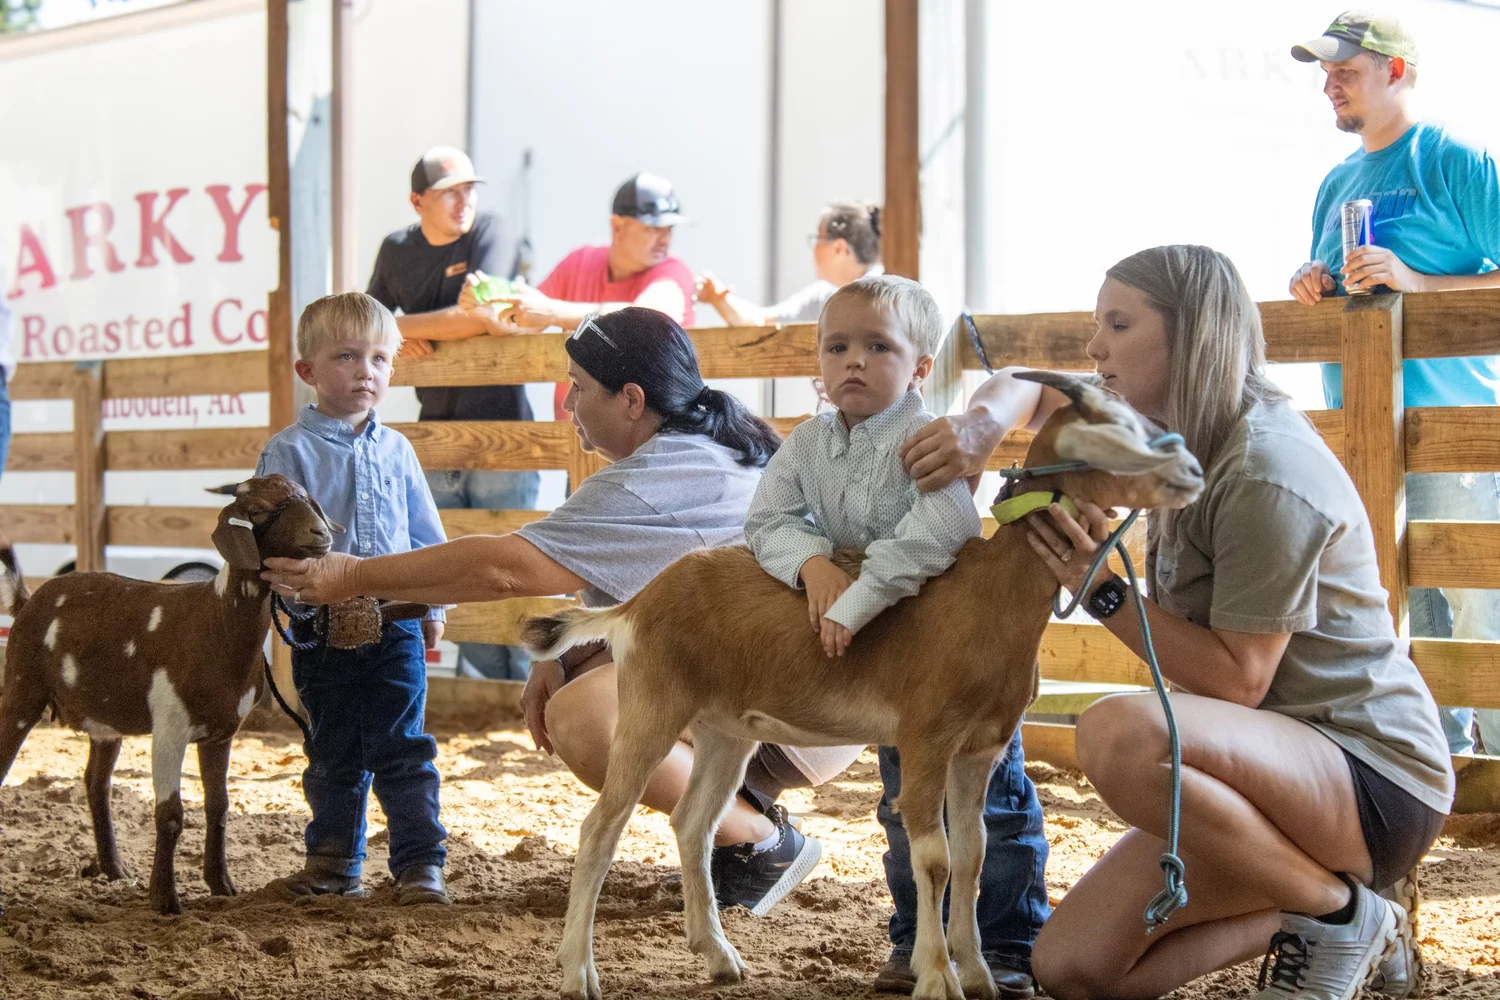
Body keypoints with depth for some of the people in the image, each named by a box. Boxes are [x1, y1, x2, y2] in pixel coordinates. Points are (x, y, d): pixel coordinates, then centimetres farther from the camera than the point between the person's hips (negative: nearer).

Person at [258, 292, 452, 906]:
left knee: (404, 750, 0)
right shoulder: (290, 451, -3)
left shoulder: (396, 451, 8)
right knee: (334, 755, 10)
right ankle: (333, 864, 22)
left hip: (396, 622, 2)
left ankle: (420, 865, 6)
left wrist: (433, 605, 15)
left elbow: (425, 534, 16)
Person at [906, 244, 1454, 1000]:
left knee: (1121, 732, -37)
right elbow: (1026, 389, 18)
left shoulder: (1268, 473, -21)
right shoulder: (1173, 429, 8)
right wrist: (984, 425, -4)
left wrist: (1105, 590, -19)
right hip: (1275, 766, 9)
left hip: (1370, 776, -9)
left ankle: (1340, 914, -15)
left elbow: (1237, 681, -22)